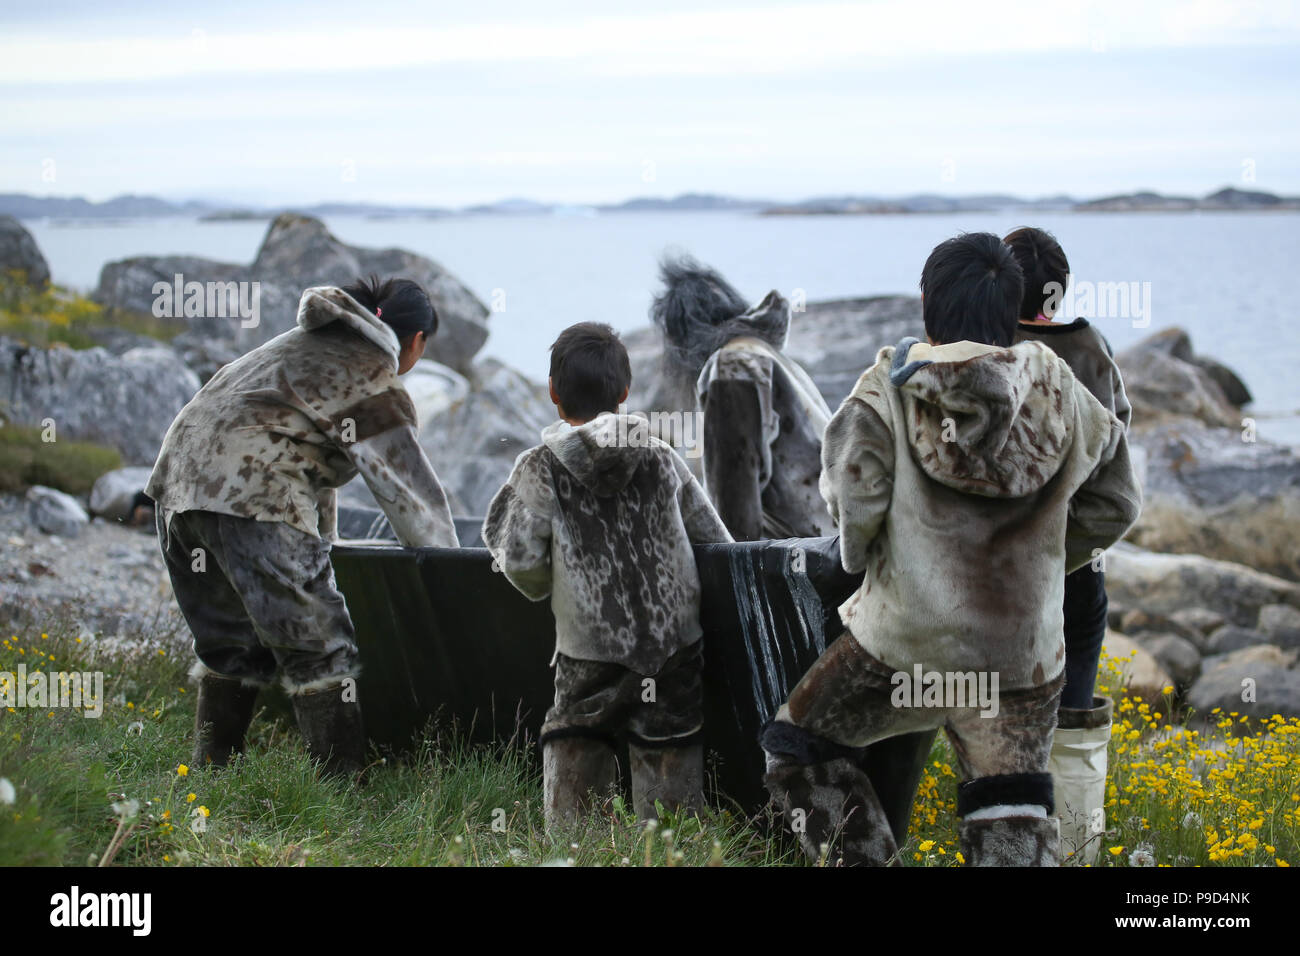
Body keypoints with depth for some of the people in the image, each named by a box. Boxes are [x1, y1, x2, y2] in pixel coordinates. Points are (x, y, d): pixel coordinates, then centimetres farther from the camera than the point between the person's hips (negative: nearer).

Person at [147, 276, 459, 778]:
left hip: (181, 477, 9)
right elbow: (410, 491, 3)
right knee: (319, 647, -4)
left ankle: (211, 772, 24)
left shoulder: (308, 342, 28)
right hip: (250, 496, -9)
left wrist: (318, 547, 38)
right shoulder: (376, 386, 2)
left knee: (229, 642, 20)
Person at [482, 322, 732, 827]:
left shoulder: (540, 469, -2)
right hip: (675, 651, 2)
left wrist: (545, 587, 12)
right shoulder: (661, 457, 7)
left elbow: (522, 563, -9)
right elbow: (716, 541, 11)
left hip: (589, 657, -2)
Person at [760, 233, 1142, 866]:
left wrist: (858, 554, 4)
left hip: (903, 634, -3)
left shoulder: (890, 387, -8)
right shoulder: (1059, 391, 1)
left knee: (799, 745, 18)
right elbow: (1115, 504, 10)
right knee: (1012, 824, 9)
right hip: (1023, 651, 3)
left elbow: (854, 497, -18)